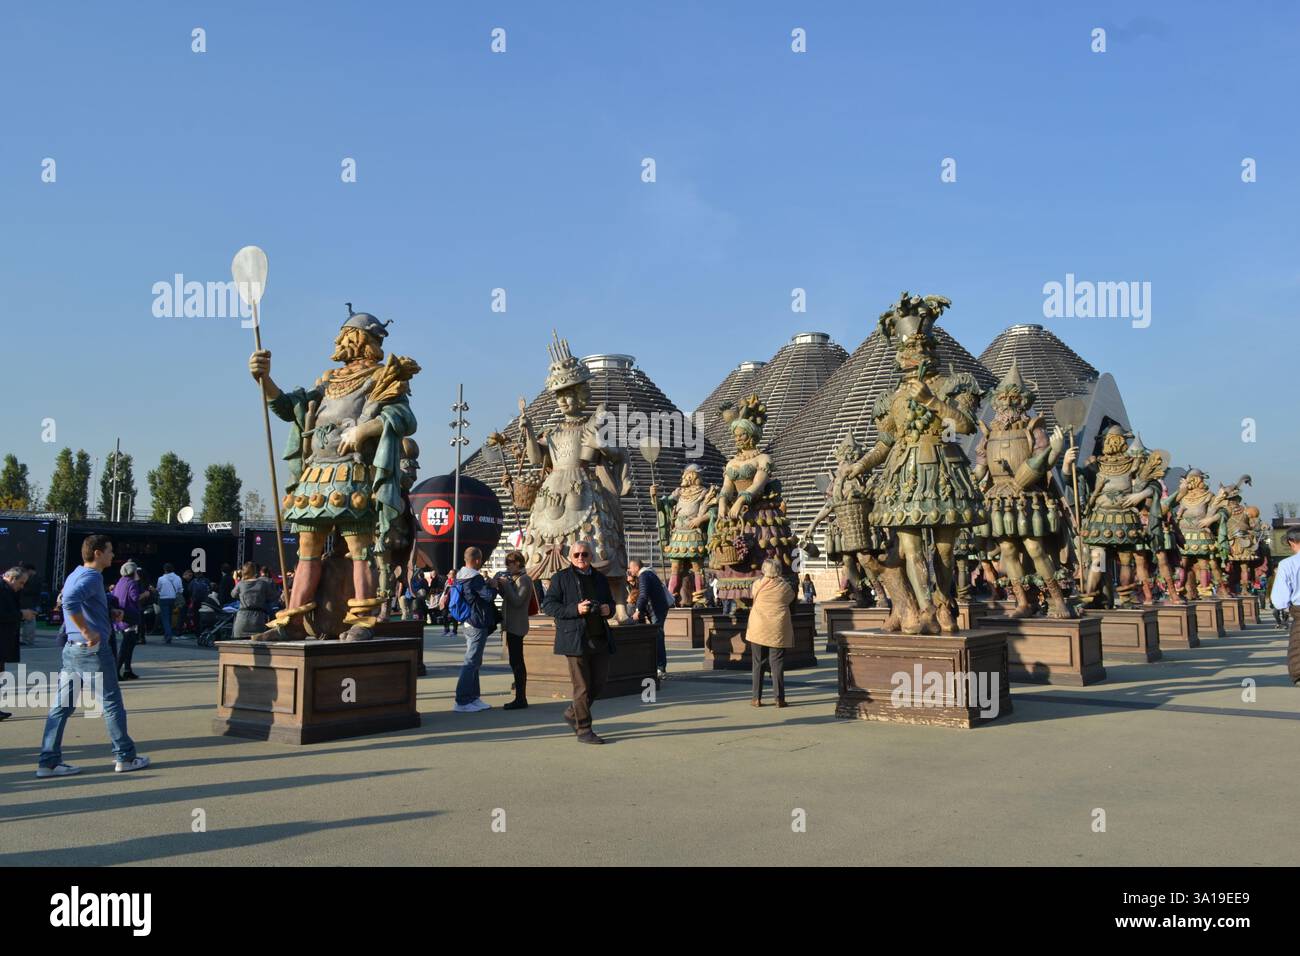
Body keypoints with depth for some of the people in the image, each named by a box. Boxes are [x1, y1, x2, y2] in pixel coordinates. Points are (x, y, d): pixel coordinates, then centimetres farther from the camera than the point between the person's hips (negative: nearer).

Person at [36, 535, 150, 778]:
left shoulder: (75, 575, 15)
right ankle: (125, 757, 10)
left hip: (71, 649, 9)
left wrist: (110, 613, 19)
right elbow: (70, 601, -34)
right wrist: (87, 632, -26)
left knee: (62, 706, 7)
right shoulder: (91, 577, -15)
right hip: (93, 649, -9)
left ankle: (49, 762, 7)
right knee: (112, 703, 2)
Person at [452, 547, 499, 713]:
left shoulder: (461, 576, 10)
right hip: (478, 625, -10)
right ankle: (462, 702, -6)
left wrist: (487, 583, 11)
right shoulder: (475, 578, -19)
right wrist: (494, 586, -6)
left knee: (474, 662, 17)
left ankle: (473, 697, 22)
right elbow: (489, 595, -24)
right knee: (471, 662, -7)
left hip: (468, 623, 10)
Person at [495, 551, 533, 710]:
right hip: (512, 625, 10)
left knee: (516, 662, -10)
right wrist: (500, 586, 6)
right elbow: (508, 598, 19)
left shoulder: (524, 579, -12)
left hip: (517, 626, -10)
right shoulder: (514, 578, 17)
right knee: (516, 662, 12)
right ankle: (520, 698, 17)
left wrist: (506, 584, -14)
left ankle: (520, 699, -8)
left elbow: (517, 601, -20)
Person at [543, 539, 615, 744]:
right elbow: (547, 605, -5)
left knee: (599, 683, 8)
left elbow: (610, 603, 26)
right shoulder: (561, 578, 0)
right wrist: (575, 609, -17)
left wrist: (608, 609, 1)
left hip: (601, 640, 6)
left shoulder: (601, 579, 16)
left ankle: (572, 713, 30)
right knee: (582, 687, -2)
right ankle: (583, 730, 8)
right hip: (576, 640, -5)